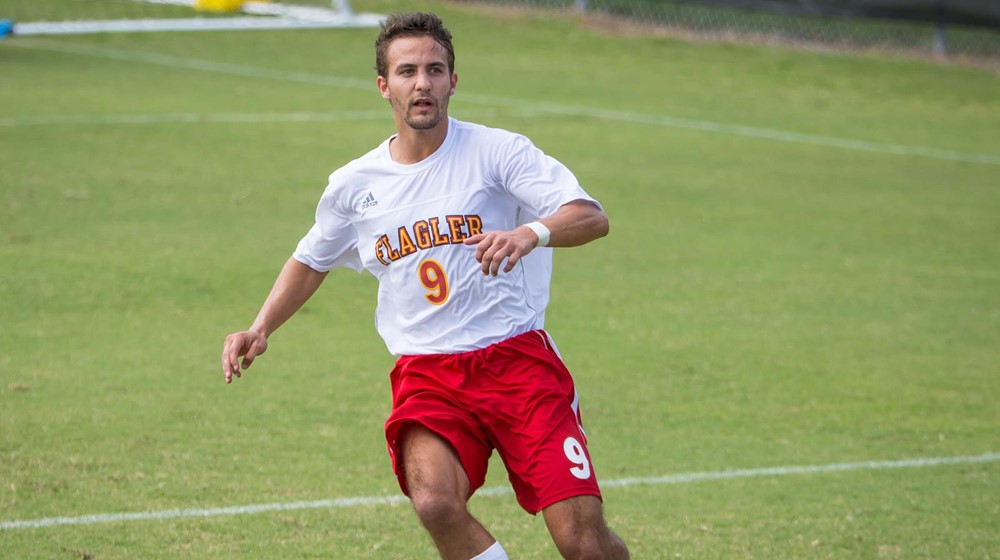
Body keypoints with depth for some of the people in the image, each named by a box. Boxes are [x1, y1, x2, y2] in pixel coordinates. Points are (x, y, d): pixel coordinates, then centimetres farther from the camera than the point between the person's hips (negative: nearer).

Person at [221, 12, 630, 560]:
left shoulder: (497, 151, -4)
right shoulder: (354, 185, 8)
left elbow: (592, 217, -15)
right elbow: (311, 260, 27)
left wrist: (531, 233, -35)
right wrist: (260, 328, 14)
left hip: (517, 356, -2)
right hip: (426, 374, 2)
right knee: (436, 503, -29)